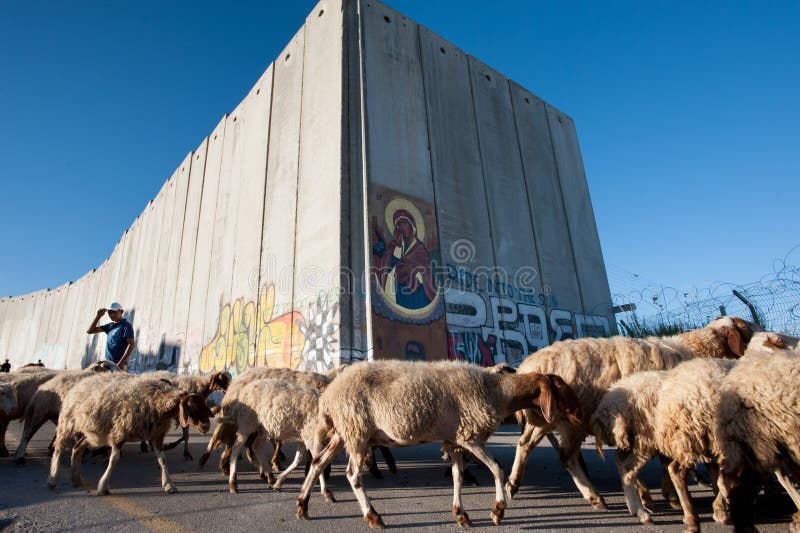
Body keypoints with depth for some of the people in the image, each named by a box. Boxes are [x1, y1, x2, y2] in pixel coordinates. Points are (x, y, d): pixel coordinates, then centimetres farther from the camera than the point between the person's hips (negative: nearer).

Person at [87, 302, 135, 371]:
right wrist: (98, 316, 6)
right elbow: (90, 331, 18)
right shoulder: (110, 326, 14)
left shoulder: (126, 325, -7)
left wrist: (121, 363, -21)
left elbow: (131, 344, -15)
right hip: (108, 364, 8)